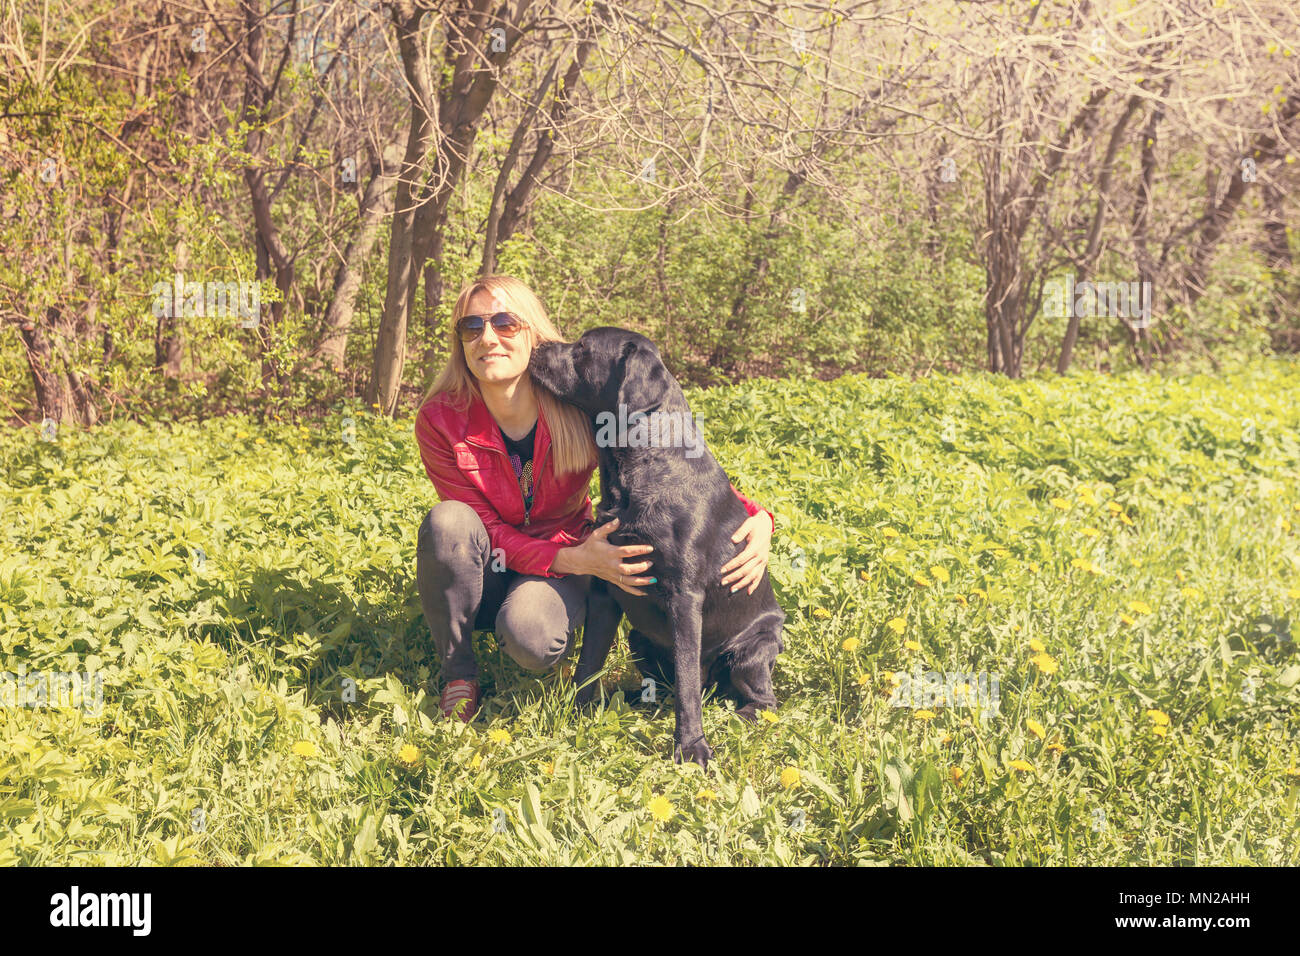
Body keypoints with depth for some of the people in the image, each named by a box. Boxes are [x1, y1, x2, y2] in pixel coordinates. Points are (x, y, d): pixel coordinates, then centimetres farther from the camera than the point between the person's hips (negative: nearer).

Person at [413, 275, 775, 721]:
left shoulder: (577, 406, -18)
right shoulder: (440, 421, -18)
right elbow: (488, 532, -18)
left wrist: (757, 518, -29)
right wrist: (578, 560, -35)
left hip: (561, 570, -1)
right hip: (486, 574, 1)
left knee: (530, 635, -35)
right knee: (447, 521, -32)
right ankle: (458, 672, -13)